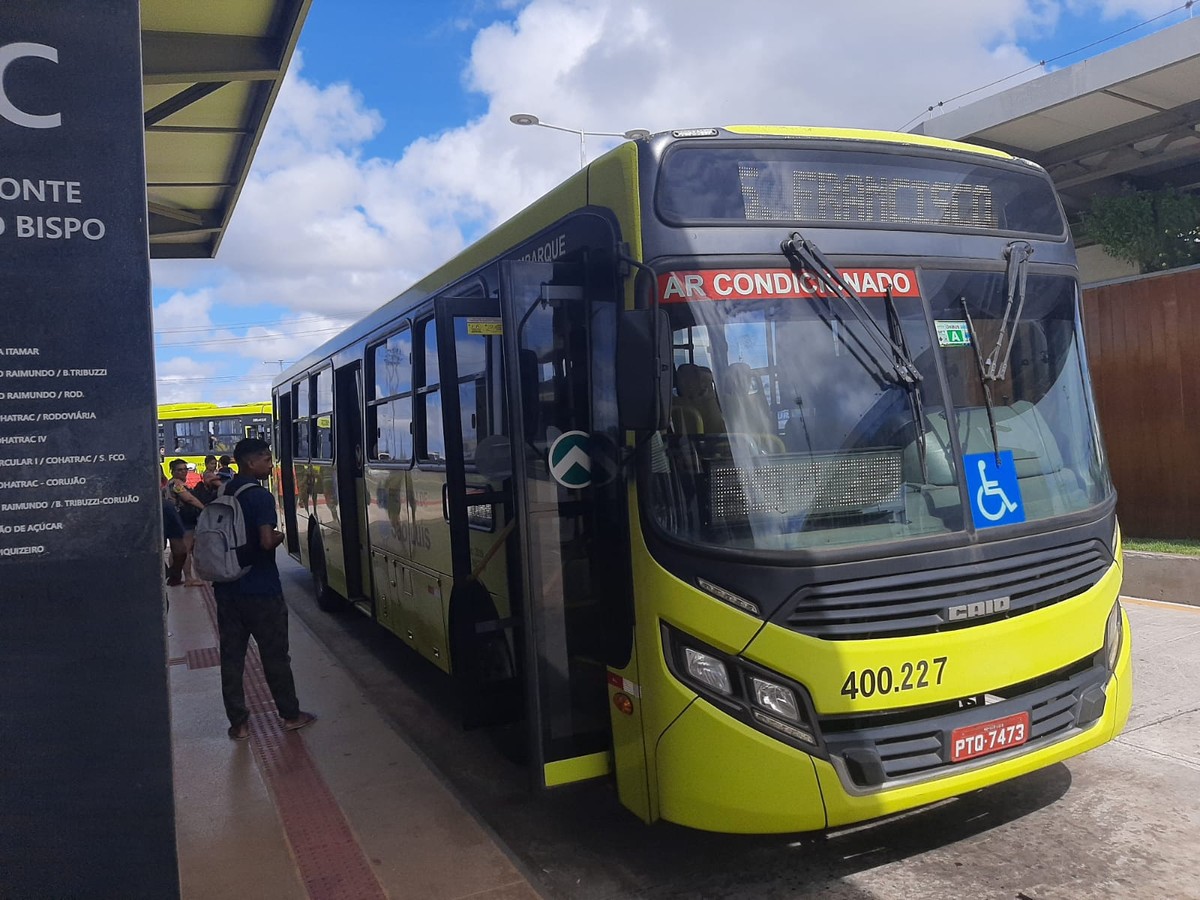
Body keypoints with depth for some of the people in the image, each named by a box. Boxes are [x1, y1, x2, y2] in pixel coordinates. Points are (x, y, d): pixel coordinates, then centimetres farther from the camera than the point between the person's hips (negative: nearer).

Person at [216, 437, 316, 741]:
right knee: (275, 656, 7)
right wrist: (279, 537, -4)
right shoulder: (261, 496, -16)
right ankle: (290, 715, 20)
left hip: (227, 588, 6)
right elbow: (267, 541, -25)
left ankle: (238, 722, 15)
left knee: (231, 656, 10)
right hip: (261, 590, -6)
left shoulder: (223, 494, 8)